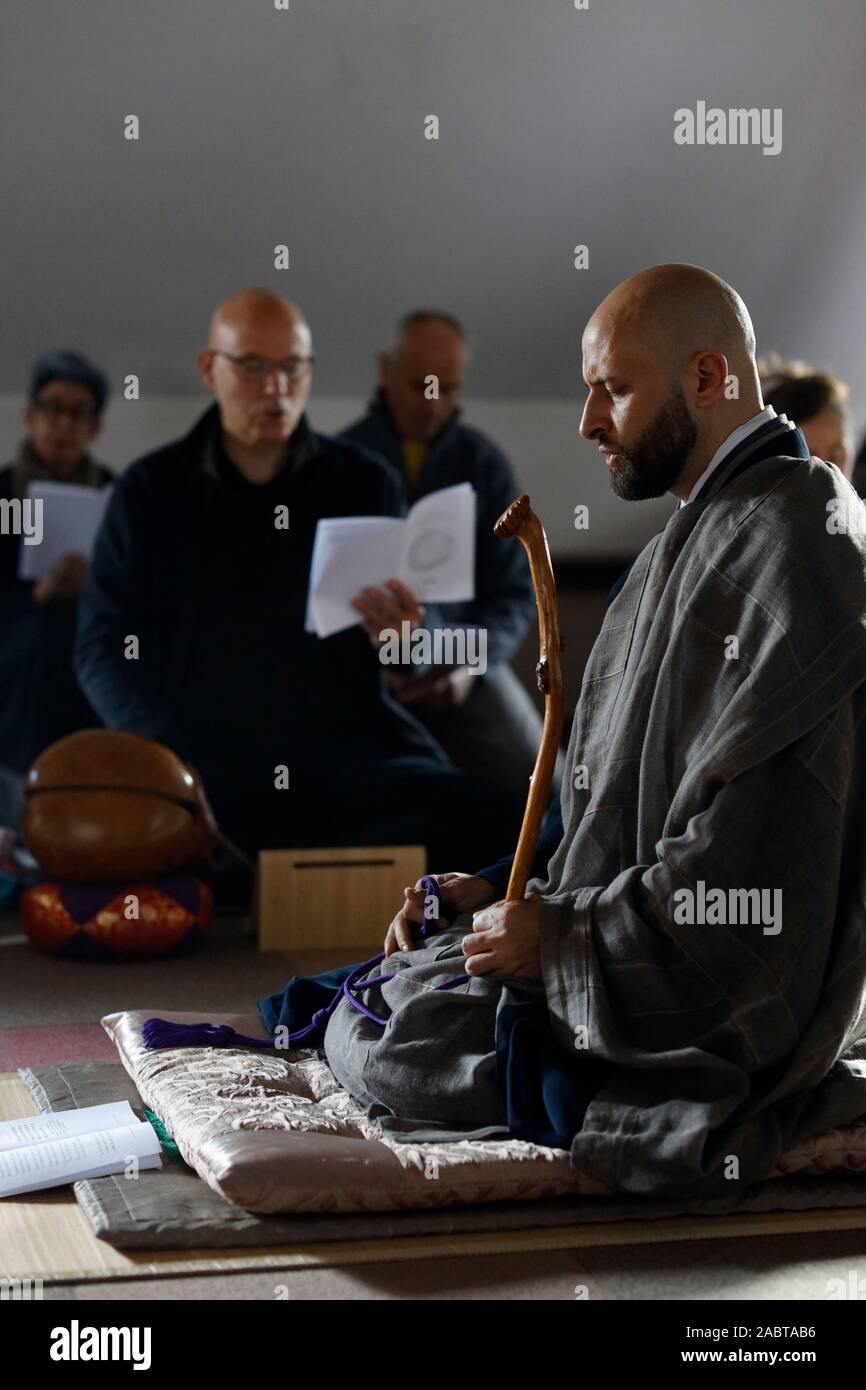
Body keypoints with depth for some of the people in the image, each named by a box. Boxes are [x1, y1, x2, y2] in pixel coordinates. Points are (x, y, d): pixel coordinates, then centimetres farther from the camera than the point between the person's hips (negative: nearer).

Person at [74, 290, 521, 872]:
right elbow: (104, 644, 6)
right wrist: (167, 757, -11)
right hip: (202, 773, -2)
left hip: (350, 756, 2)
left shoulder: (365, 483, 11)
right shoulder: (149, 491, 9)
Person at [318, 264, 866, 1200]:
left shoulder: (789, 545, -20)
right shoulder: (705, 536, 15)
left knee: (368, 1043, -9)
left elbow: (744, 871, -27)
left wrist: (561, 939, -16)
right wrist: (506, 898, 7)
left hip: (719, 1019, -10)